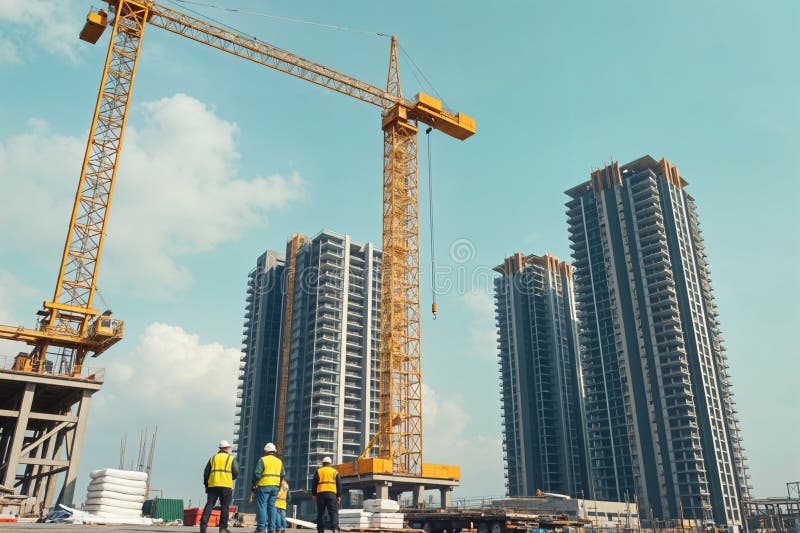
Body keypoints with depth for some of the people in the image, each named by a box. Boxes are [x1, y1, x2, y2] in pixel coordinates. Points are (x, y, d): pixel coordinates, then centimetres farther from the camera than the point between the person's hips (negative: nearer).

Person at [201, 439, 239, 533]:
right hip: (226, 485, -3)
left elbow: (206, 472, 12)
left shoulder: (213, 457, 15)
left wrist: (206, 485, 18)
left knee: (209, 505, 3)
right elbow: (236, 473, -2)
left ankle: (203, 524, -10)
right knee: (225, 507, 4)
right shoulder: (231, 458, 6)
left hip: (212, 485, 3)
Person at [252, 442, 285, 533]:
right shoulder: (279, 461, 14)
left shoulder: (263, 460, -4)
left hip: (264, 485, -5)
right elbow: (283, 475, 12)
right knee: (272, 506, 9)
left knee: (262, 506, -2)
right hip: (275, 486, 5)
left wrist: (254, 484, 1)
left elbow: (257, 473, -10)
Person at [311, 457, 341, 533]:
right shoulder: (335, 471, 16)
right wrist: (339, 496, 10)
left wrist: (313, 495, 11)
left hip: (321, 493, 0)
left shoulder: (318, 471, 13)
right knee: (334, 512, -3)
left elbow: (314, 484, 7)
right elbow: (339, 485, 10)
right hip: (332, 494, 0)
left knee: (320, 513, 8)